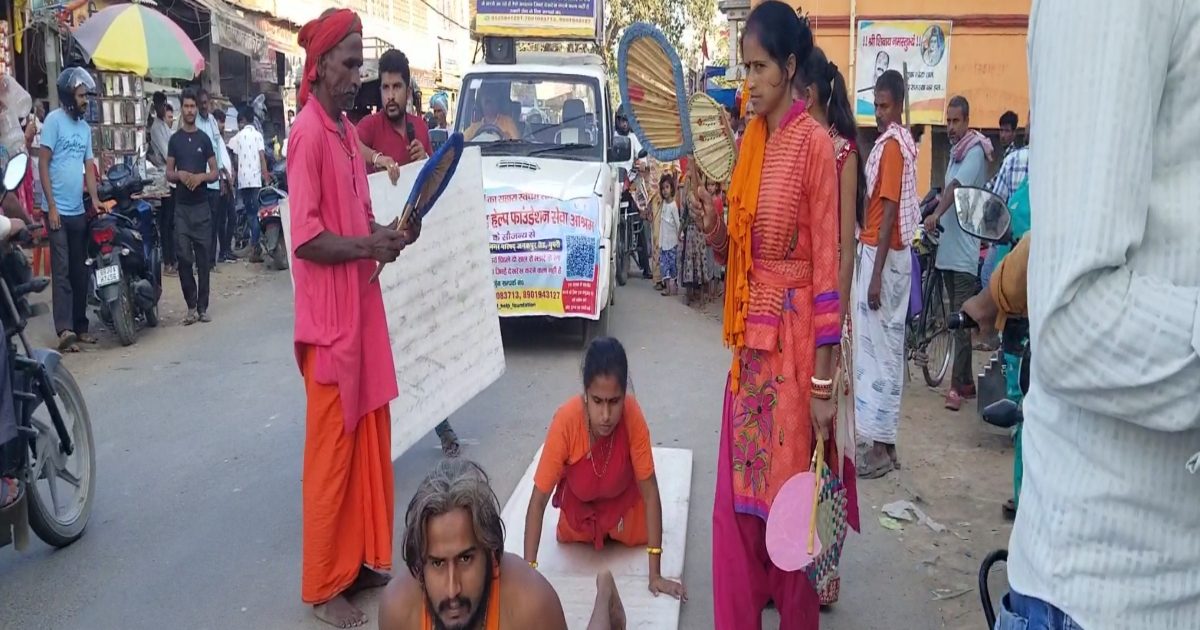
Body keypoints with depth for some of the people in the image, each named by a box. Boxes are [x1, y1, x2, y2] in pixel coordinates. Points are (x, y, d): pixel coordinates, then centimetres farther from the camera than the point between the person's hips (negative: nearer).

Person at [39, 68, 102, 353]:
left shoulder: (85, 127, 14)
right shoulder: (54, 120, -7)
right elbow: (43, 163, -9)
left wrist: (95, 199, 0)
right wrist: (51, 206, -13)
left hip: (79, 210, 7)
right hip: (58, 210, -6)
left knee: (80, 271, 11)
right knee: (61, 271, -11)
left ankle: (80, 326, 18)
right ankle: (64, 330, -15)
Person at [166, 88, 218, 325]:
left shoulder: (204, 139, 7)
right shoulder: (175, 139, 8)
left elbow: (215, 172, 6)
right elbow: (168, 174, 8)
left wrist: (201, 176, -13)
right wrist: (180, 175, -13)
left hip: (202, 205, 0)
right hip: (182, 206, 0)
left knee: (203, 258, 1)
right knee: (183, 257, -5)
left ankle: (202, 307, 8)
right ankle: (191, 306, 4)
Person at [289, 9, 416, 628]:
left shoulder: (348, 132, 14)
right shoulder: (307, 135, -15)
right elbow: (306, 237, -20)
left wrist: (389, 233, 1)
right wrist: (369, 245, -22)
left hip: (363, 304, 9)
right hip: (328, 314, -9)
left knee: (368, 436, 15)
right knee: (331, 448, 0)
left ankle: (360, 559, 30)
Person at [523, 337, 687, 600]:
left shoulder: (632, 415, -37)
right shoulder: (566, 421, -39)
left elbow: (649, 492, -29)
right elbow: (538, 500, -31)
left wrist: (655, 573, -31)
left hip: (623, 500, 0)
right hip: (579, 505, 0)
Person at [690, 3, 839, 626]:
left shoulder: (814, 143, -11)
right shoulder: (749, 139, 10)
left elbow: (827, 262, -14)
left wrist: (824, 378, -15)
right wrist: (713, 228, -9)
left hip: (794, 337, -7)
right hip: (748, 337, 7)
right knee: (738, 494, 13)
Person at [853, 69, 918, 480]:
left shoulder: (891, 145, -14)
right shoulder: (899, 142, 15)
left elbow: (889, 212, -20)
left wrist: (876, 274, -22)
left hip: (882, 256, -10)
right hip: (890, 255, 10)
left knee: (876, 348, -6)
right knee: (887, 347, 12)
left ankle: (880, 447, 0)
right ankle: (886, 440, 19)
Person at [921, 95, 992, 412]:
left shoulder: (974, 152, -10)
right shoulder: (954, 152, 19)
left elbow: (958, 187, -26)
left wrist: (936, 215, -39)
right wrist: (935, 204, 5)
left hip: (964, 251, -9)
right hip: (947, 249, 9)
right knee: (956, 317, 13)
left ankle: (957, 386, -7)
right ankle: (967, 381, 22)